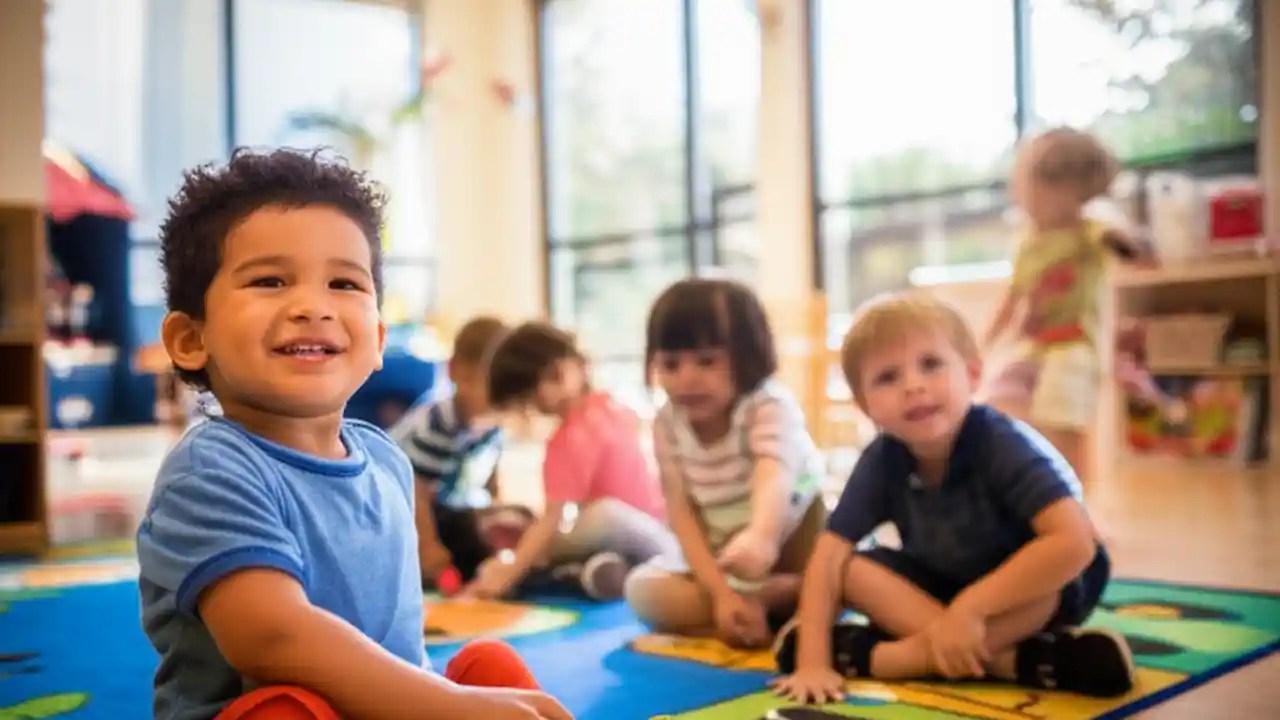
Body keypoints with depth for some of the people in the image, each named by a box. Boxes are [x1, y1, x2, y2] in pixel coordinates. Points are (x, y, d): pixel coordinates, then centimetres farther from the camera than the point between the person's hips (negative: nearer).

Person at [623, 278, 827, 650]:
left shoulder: (771, 407, -26)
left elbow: (774, 478, -47)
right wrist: (721, 593, -29)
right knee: (643, 590, -20)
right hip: (719, 558, 4)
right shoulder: (667, 424, -12)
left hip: (790, 547, -4)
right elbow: (681, 512, -16)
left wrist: (760, 538, -70)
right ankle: (774, 600, -19)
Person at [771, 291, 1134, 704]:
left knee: (1047, 576, -36)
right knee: (853, 569, -19)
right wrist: (813, 662, -31)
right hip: (944, 586, 4)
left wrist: (968, 608, -39)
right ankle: (1000, 658, -28)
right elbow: (829, 556, -20)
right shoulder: (882, 460, -17)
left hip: (1026, 585, -4)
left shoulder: (1004, 444, -29)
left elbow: (1076, 542, -39)